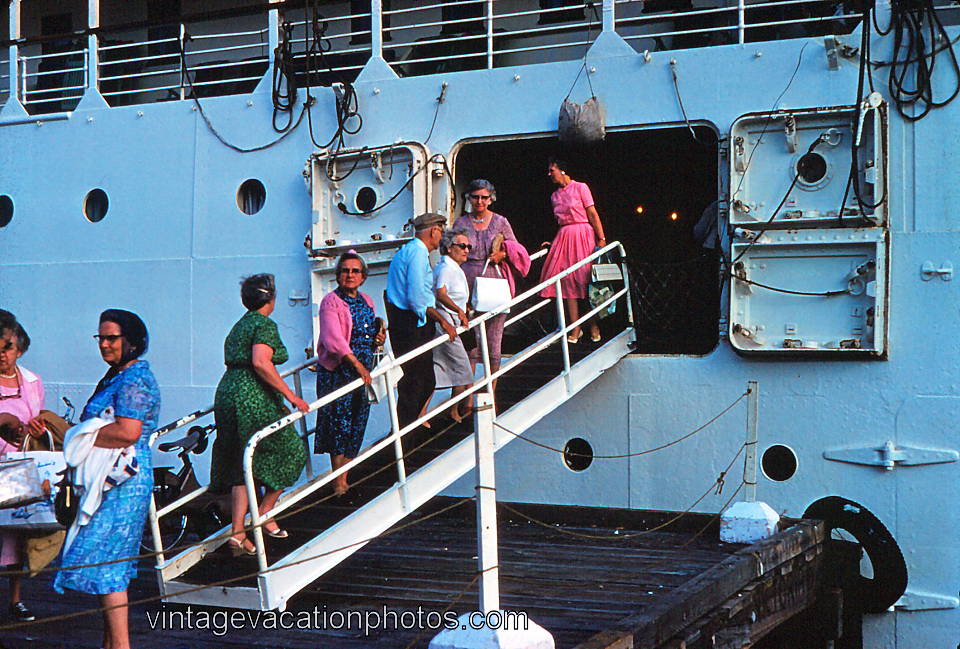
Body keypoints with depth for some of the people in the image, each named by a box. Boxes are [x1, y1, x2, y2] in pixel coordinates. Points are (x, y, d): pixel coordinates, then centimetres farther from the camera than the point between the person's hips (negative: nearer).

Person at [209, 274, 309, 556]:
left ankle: (237, 530, 0)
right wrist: (290, 395, -20)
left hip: (226, 395, 8)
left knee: (241, 466, 8)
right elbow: (260, 363, -22)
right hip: (254, 399, -8)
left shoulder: (238, 326, 19)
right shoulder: (265, 325, -8)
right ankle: (264, 514, 12)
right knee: (289, 451, 9)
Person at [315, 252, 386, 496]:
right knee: (339, 424, -6)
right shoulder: (331, 301, -8)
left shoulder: (366, 301, 13)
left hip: (363, 371, 7)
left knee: (356, 424, 7)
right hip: (337, 371, -7)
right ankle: (339, 483, 0)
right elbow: (333, 338, -20)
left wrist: (379, 339, 3)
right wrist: (356, 364, -27)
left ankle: (343, 478, 14)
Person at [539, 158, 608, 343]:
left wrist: (602, 239, -12)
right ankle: (575, 328, 1)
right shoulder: (555, 196, 14)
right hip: (563, 237, 5)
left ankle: (594, 326, 4)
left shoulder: (580, 188, -2)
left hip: (583, 235, -5)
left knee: (586, 278, -5)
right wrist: (554, 243, 13)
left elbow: (592, 214, -7)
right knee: (567, 280, -2)